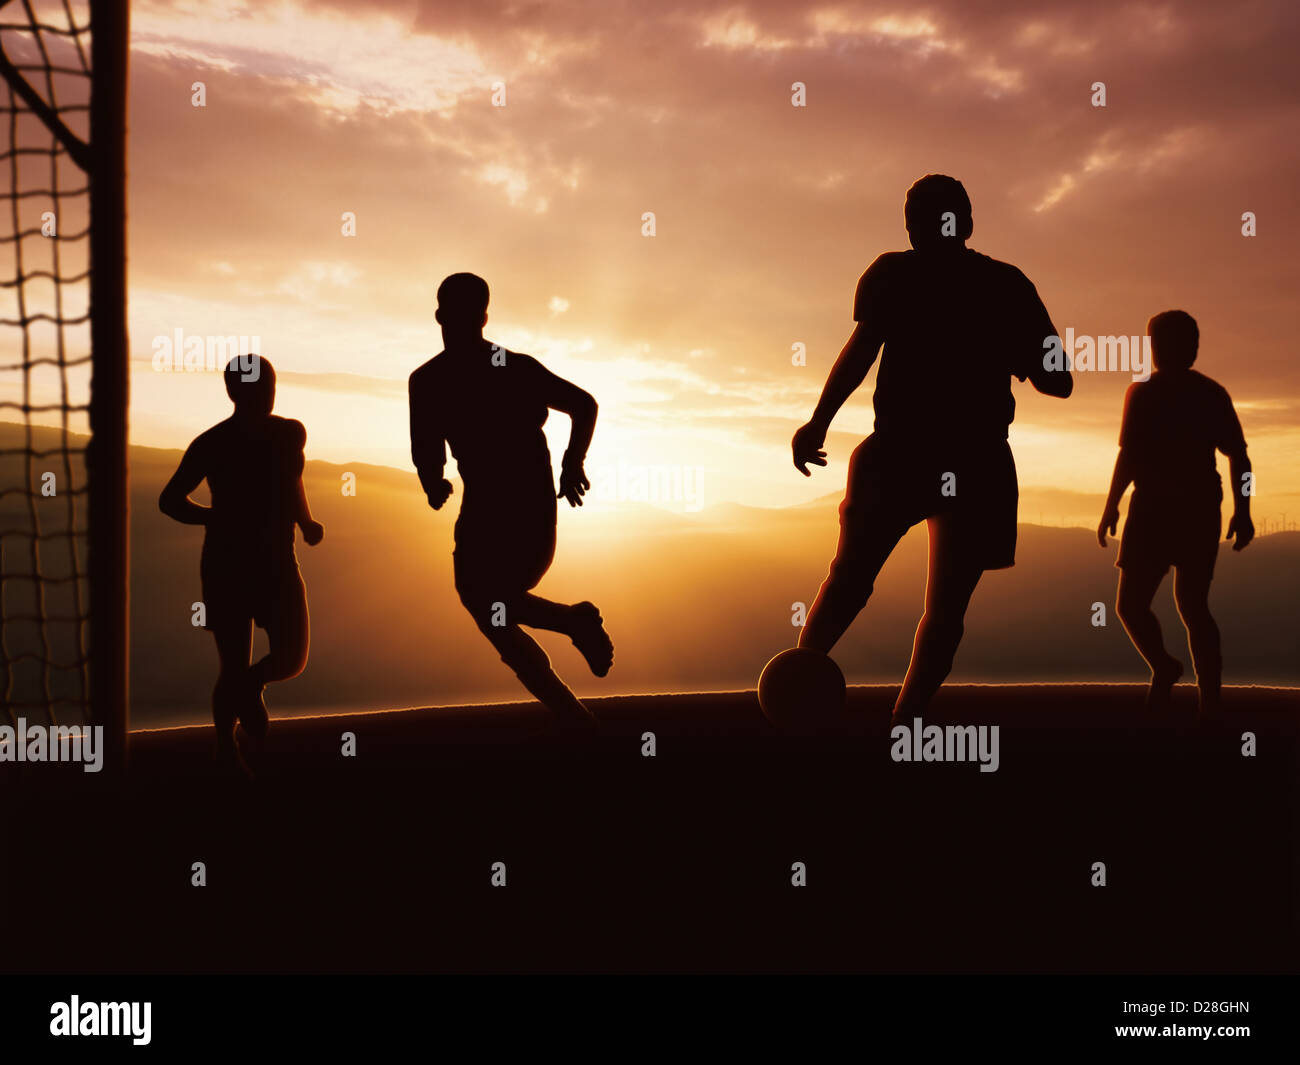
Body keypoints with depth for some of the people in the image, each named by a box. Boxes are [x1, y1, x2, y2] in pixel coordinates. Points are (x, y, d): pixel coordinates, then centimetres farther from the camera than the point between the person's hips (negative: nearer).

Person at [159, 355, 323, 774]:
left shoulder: (290, 434, 3)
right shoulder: (213, 444, -8)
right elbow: (170, 500, -3)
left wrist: (306, 523, 12)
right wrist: (221, 520, -14)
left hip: (277, 563, 4)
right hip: (227, 565, -3)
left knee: (291, 659, -9)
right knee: (234, 668, -1)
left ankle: (251, 685, 23)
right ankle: (226, 744, 21)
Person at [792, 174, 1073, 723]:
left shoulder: (893, 273, 7)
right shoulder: (1010, 284, 14)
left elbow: (864, 343, -12)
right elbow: (1057, 381, 12)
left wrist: (819, 422, -15)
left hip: (900, 450, -1)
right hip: (978, 462, 1)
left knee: (848, 582, 13)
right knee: (946, 606, 5)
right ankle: (902, 724, -4)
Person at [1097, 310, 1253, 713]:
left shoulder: (1144, 392, -4)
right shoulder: (1214, 394, 9)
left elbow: (1129, 456, -11)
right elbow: (1239, 456, 5)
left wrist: (1111, 507, -5)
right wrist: (1242, 513, 9)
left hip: (1155, 510, -5)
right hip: (1202, 512, 5)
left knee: (1131, 602, 4)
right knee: (1193, 605, 12)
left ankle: (1163, 665, -16)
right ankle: (1211, 695, 2)